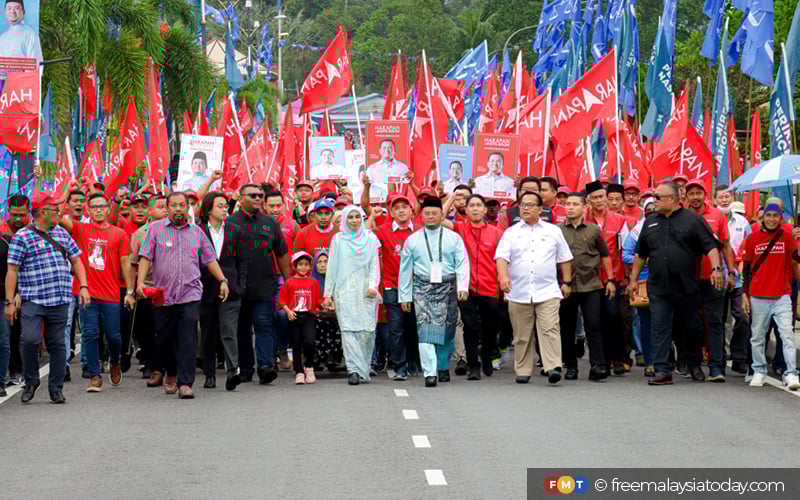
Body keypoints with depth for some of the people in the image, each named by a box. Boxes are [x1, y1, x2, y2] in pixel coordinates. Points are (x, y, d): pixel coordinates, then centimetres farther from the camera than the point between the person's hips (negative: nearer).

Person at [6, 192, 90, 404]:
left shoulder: (62, 233, 15)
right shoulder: (22, 236, -1)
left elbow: (76, 261, 18)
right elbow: (12, 270, -3)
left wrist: (83, 286, 4)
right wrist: (10, 302, -8)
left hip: (60, 300, 4)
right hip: (33, 300, -4)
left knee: (58, 344, 5)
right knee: (29, 339, -17)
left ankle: (56, 389, 13)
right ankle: (31, 381, 5)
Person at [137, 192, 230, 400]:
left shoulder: (196, 232, 14)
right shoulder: (155, 229, 7)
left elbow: (210, 259, 19)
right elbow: (146, 257, 0)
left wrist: (223, 280, 13)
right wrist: (140, 282, -11)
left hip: (190, 295, 0)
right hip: (162, 295, 0)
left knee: (188, 340, -10)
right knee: (164, 340, 7)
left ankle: (185, 383, -11)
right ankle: (172, 374, 32)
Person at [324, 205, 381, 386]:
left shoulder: (370, 239, 11)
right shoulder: (338, 240, 9)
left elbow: (374, 265, 8)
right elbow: (332, 267, 9)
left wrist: (372, 285, -7)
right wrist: (328, 293, 5)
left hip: (365, 292, 1)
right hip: (345, 291, -1)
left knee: (367, 330, -4)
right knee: (348, 329, -12)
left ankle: (363, 368, 6)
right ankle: (354, 370, -18)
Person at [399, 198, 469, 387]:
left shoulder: (454, 238, 7)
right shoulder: (412, 240, 8)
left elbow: (462, 264, 1)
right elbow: (405, 270, 12)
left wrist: (463, 287, -14)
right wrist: (404, 296, 9)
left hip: (448, 288, 1)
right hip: (423, 288, 0)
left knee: (447, 330, 7)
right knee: (425, 330, -12)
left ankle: (443, 366, 29)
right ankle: (429, 373, -16)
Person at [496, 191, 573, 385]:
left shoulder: (553, 231, 11)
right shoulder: (511, 232, 9)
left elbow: (564, 258, 15)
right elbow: (501, 257, -2)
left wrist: (566, 282, 11)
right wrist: (503, 276, -19)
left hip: (547, 291, -1)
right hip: (518, 293, 1)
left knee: (550, 330, -14)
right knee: (522, 335, 6)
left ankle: (553, 367, -19)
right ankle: (522, 371, 13)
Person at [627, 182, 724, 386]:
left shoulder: (692, 220, 0)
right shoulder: (651, 222, 13)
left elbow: (711, 246, -6)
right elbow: (640, 254, 19)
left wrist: (716, 268, -20)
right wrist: (633, 279, 17)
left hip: (686, 287, -3)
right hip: (658, 288, 3)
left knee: (692, 327, 9)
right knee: (659, 328, -4)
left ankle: (695, 366, 27)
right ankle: (662, 370, -3)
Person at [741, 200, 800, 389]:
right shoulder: (753, 238, 4)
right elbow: (746, 268, 8)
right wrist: (745, 294, 5)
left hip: (782, 297, -2)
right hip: (758, 298, 2)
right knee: (757, 337, 9)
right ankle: (759, 372, 20)